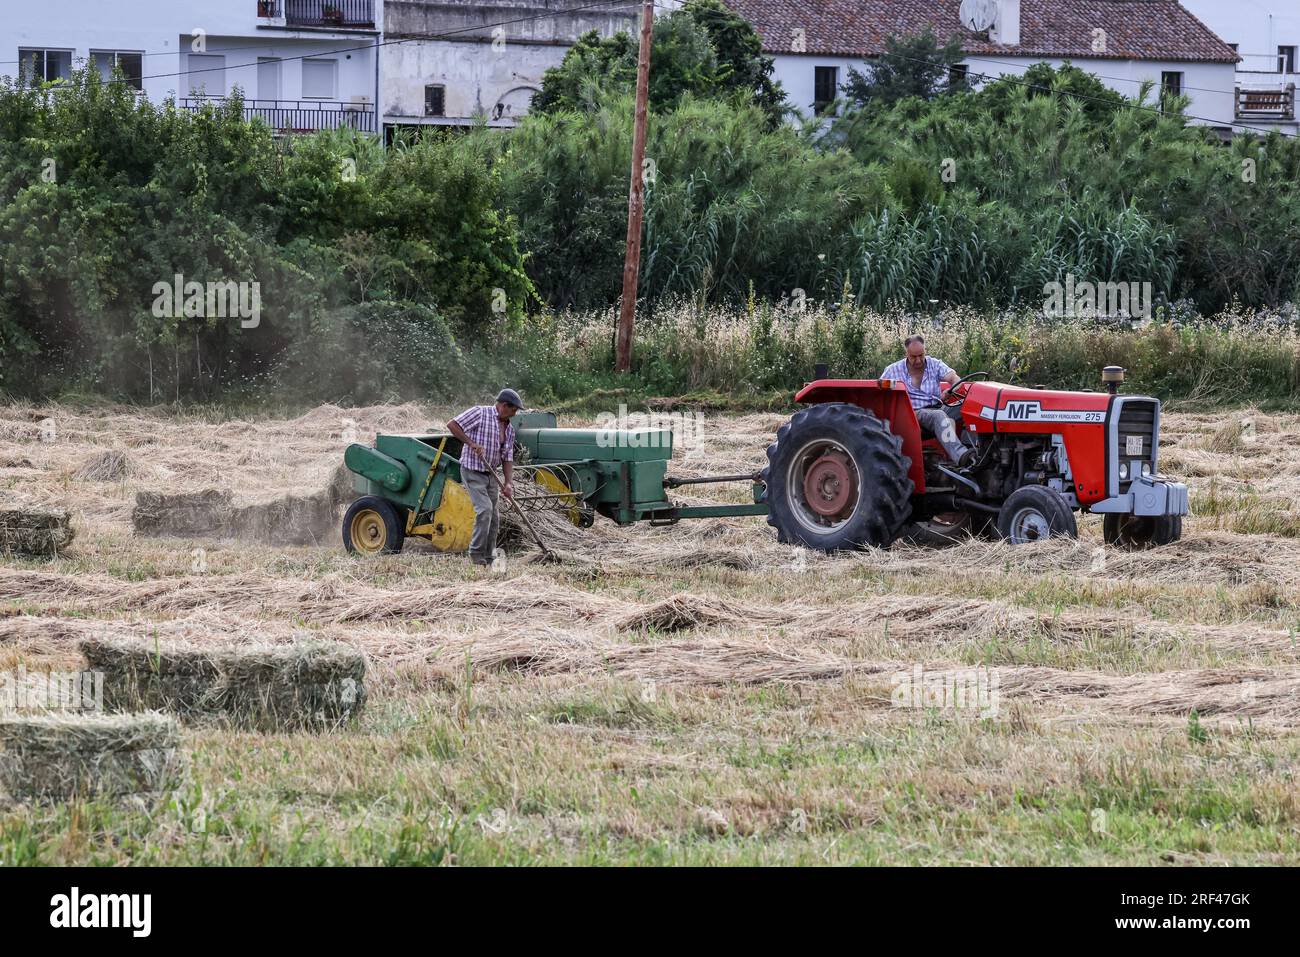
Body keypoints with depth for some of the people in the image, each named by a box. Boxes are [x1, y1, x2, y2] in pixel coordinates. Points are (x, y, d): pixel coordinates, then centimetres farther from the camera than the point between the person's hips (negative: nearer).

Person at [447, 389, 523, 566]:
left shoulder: (509, 429, 9)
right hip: (472, 472, -8)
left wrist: (509, 483, -5)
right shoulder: (479, 413, -12)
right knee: (485, 509, -21)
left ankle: (488, 558, 16)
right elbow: (452, 425, -15)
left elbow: (507, 458, 9)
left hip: (490, 475, 8)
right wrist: (471, 443, -22)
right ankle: (476, 552, -13)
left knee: (494, 518, 7)